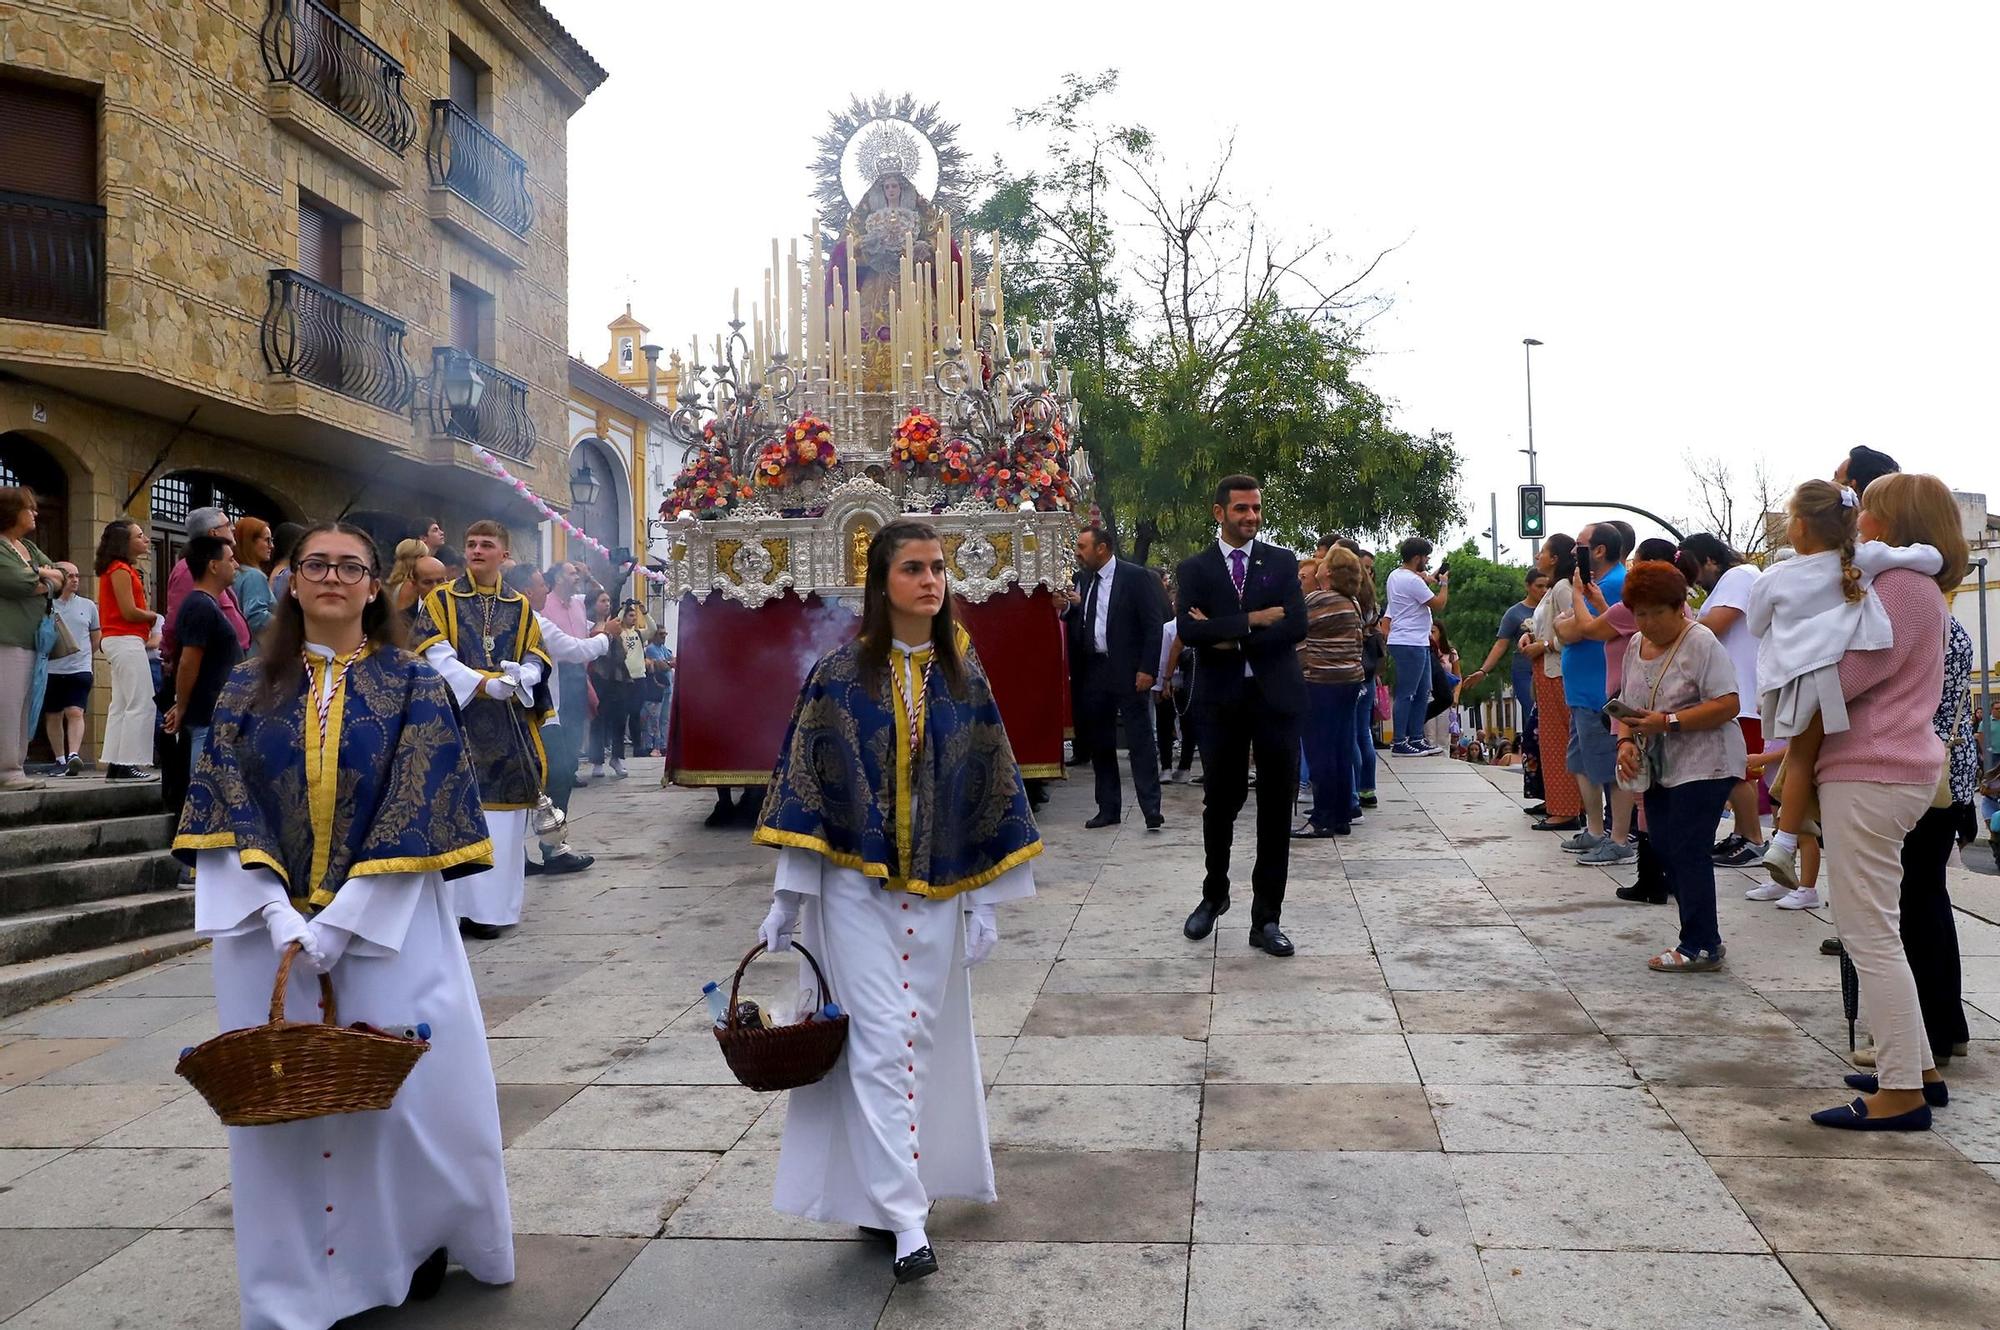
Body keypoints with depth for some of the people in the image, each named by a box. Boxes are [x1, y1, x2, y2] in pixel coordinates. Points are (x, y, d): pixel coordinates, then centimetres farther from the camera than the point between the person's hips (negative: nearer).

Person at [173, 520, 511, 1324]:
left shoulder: (413, 687, 0)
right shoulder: (250, 688, 6)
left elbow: (415, 811, -8)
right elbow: (226, 806, -1)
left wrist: (340, 922, -15)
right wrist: (277, 913, -15)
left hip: (390, 925, -2)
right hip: (268, 928, 2)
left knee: (407, 1088, 1)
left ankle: (415, 1243, 23)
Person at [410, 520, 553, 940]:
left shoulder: (520, 606, 15)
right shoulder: (441, 599, 6)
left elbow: (537, 656, 11)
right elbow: (436, 656, -4)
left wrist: (521, 676, -13)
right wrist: (483, 684, -17)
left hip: (509, 723, 3)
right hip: (458, 717, -3)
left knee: (503, 816, 1)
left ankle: (492, 903, 8)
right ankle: (457, 903, -2)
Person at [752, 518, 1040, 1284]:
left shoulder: (964, 674, 3)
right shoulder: (841, 673, -4)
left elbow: (989, 785, 5)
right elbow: (805, 781, -4)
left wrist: (985, 899, 3)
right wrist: (788, 896, -6)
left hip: (937, 891, 3)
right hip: (857, 886, -3)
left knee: (926, 1039, 10)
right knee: (881, 1043, -5)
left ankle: (887, 1187, 29)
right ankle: (905, 1219, 0)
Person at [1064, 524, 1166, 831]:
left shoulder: (1136, 576, -6)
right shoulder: (1082, 579, 12)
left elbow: (1154, 624, -9)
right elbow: (1076, 624, 14)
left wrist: (1148, 669, -15)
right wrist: (1069, 607, -6)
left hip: (1128, 671, -6)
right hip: (1093, 671, 6)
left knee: (1141, 741, -4)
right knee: (1099, 744, 10)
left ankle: (1151, 811, -1)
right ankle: (1108, 809, 19)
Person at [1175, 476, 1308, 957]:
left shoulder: (1281, 562, 7)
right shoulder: (1195, 569, 5)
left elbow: (1296, 627, -7)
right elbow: (1190, 632, -11)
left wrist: (1230, 639, -11)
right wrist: (1253, 619, -15)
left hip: (1276, 697, 1)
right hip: (1220, 700, 0)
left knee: (1276, 809, 3)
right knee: (1220, 804, 9)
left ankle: (1266, 918, 13)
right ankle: (1214, 895, 32)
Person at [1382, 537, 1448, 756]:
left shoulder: (1396, 575, 13)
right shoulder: (1412, 581, -18)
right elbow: (1438, 604, -13)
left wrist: (1426, 580, 18)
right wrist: (1444, 584, 4)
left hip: (1418, 644, 11)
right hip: (1409, 644, -11)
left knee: (1423, 692, 14)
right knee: (1406, 694, -6)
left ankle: (1416, 738, 18)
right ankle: (1399, 743, -2)